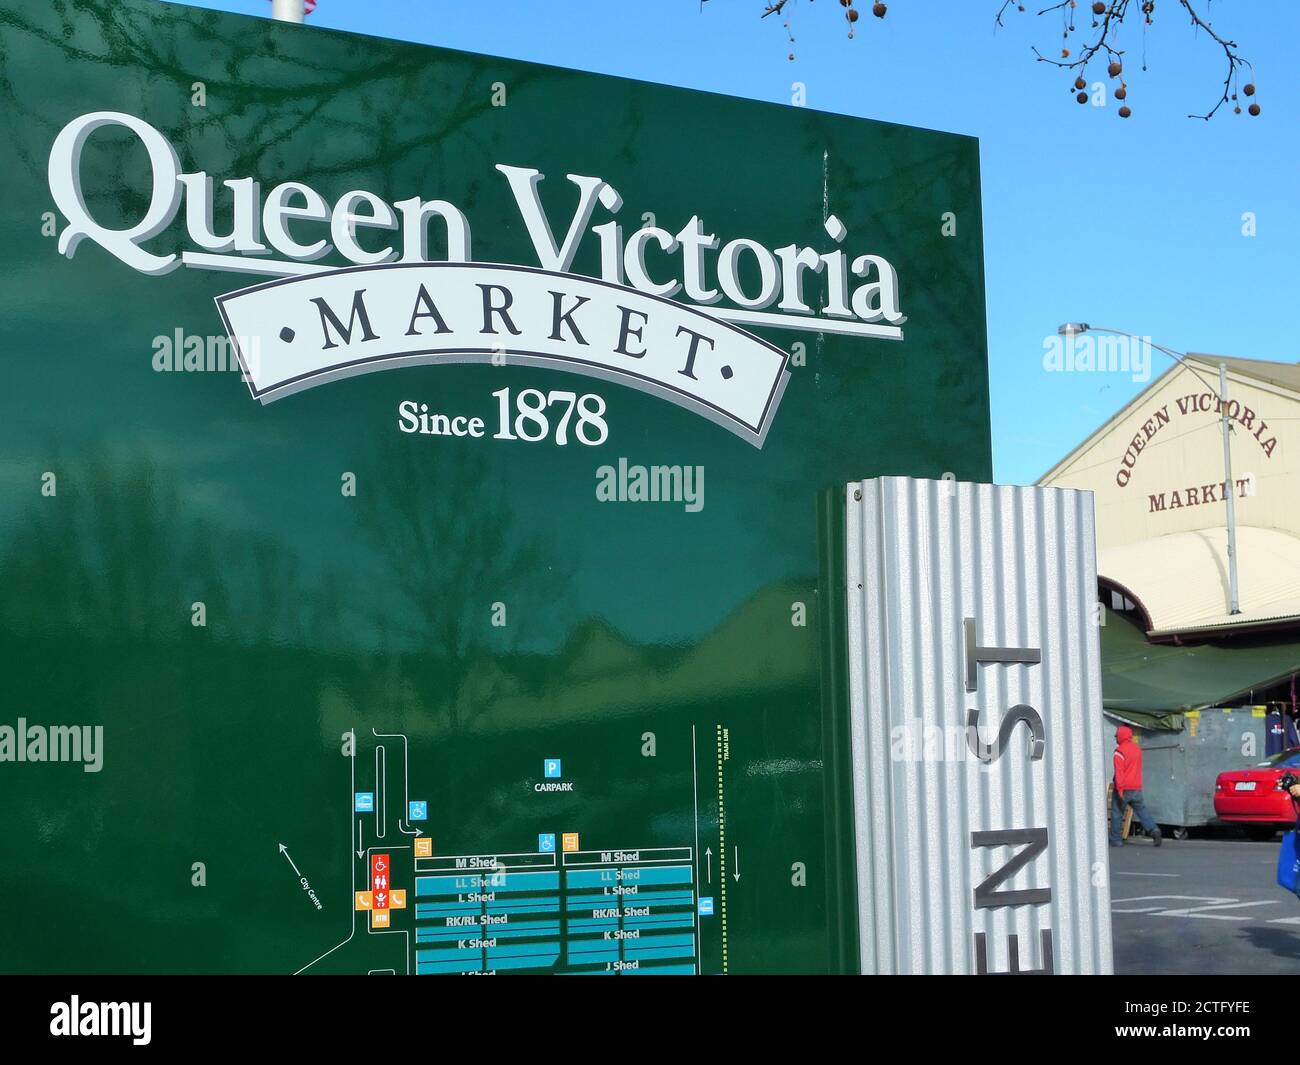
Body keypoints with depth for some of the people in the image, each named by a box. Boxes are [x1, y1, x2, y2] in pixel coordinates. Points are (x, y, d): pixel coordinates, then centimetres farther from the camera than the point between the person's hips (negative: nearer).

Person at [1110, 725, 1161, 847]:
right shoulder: (1137, 748, 10)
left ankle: (1115, 840, 5)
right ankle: (1153, 830, -11)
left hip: (1123, 789, -6)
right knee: (1141, 810, 7)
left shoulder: (1120, 751, -13)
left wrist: (1120, 788, -22)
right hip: (1137, 788, 6)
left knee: (1117, 813, 3)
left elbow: (1119, 771, -20)